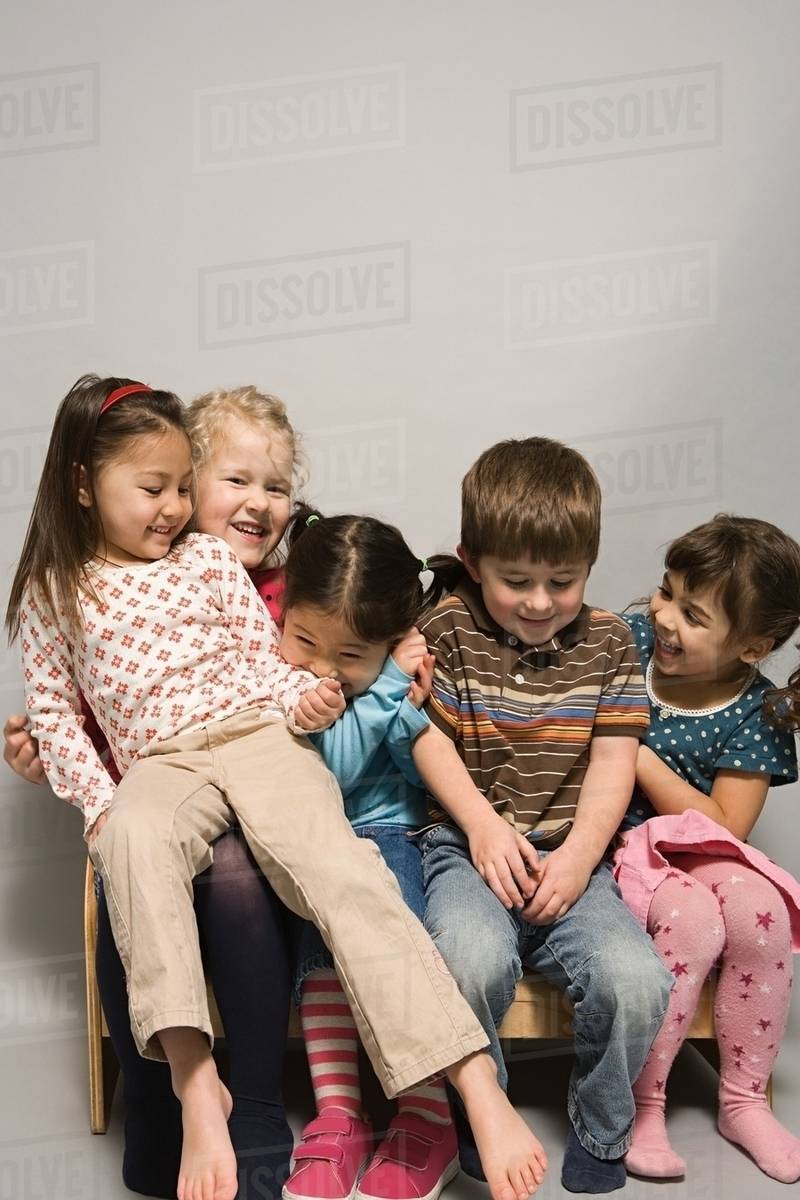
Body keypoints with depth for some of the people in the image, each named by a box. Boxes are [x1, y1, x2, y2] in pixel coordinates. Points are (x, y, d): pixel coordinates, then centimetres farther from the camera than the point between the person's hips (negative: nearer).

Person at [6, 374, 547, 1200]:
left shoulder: (210, 559, 14)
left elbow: (262, 660, 15)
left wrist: (302, 699, -7)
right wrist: (98, 800, -1)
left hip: (256, 735, 0)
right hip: (158, 765, 0)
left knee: (340, 871, -28)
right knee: (135, 839, -39)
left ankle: (481, 1095, -36)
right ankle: (196, 1086, -39)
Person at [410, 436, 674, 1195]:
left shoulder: (608, 643, 8)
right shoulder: (447, 631, 3)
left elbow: (613, 761, 3)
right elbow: (429, 736, -1)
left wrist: (579, 855, -12)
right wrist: (484, 824, -15)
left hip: (570, 853, 2)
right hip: (468, 844, -1)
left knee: (636, 981, -25)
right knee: (474, 959, -34)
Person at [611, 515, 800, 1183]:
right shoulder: (626, 641, -2)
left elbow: (726, 827, -10)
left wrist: (639, 756, -16)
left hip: (694, 850, 1)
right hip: (612, 845, -1)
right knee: (693, 918, -31)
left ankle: (744, 1102, -7)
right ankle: (642, 1106, -16)